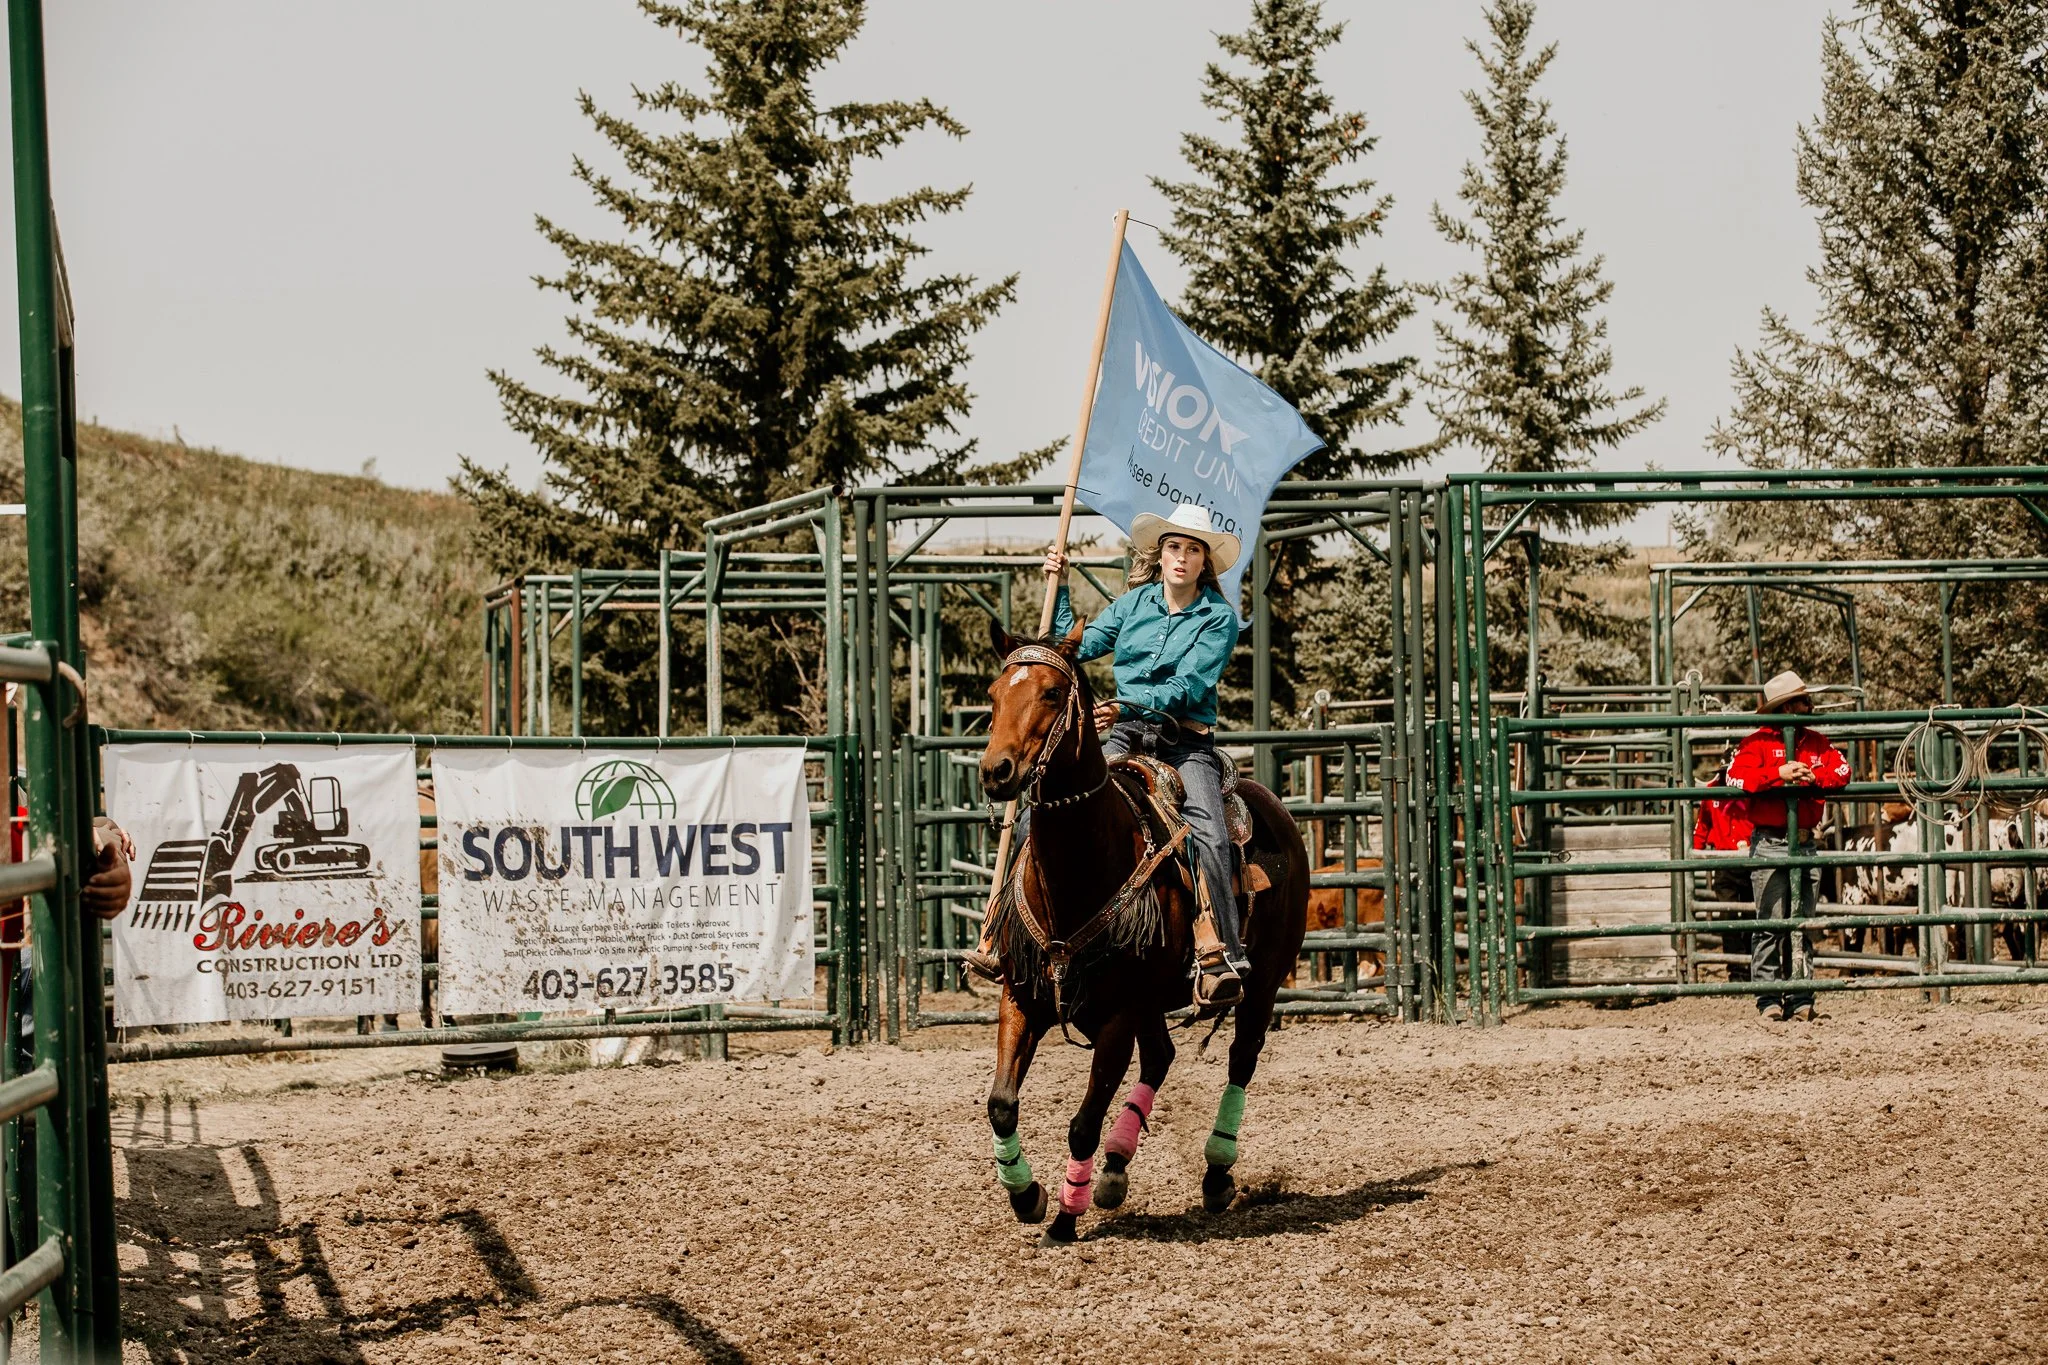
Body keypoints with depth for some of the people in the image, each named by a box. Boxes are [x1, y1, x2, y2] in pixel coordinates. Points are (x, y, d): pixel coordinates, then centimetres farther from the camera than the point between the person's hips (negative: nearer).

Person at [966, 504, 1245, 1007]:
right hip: (1123, 739, 4)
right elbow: (1075, 647, 16)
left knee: (1209, 833, -30)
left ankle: (1221, 962, -32)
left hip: (1187, 743, -4)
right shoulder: (1134, 603, 12)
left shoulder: (1218, 618, -1)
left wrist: (1129, 708, -26)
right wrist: (1060, 590, 10)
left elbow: (1187, 686, -12)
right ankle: (1001, 935, -5)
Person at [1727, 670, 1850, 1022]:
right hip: (1769, 843, -5)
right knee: (1770, 923, -5)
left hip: (1806, 843, 5)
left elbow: (1842, 771, 3)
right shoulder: (1758, 743, -1)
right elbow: (1737, 776, -15)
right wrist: (1778, 774, -21)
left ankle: (1800, 998, 10)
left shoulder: (1817, 742, 15)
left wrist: (1812, 777, -14)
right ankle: (1768, 998, -2)